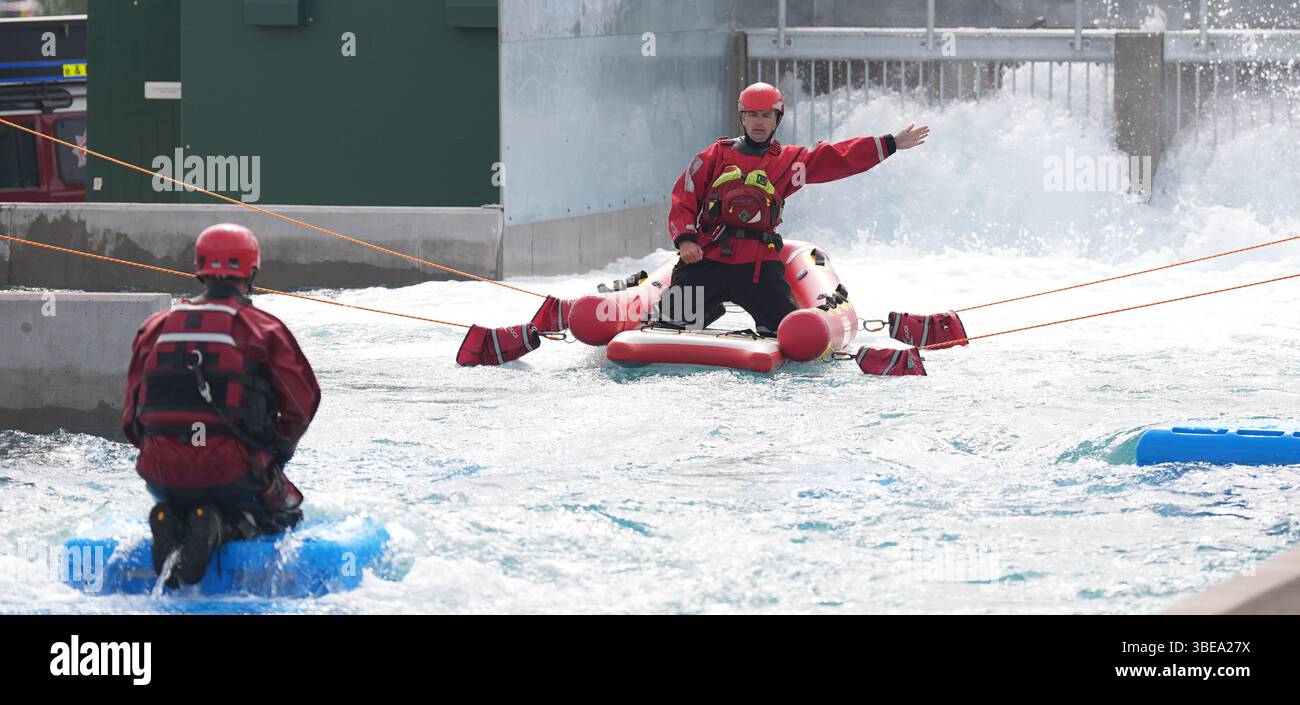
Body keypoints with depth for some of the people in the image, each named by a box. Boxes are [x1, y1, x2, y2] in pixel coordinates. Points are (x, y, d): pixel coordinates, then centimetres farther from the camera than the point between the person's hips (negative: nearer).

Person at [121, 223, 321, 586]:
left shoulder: (155, 327, 11)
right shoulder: (262, 328, 1)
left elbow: (131, 417, 12)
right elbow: (303, 400, 2)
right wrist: (276, 453, 19)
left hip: (162, 474, 4)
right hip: (233, 472, -4)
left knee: (173, 505, 37)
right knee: (285, 512, 24)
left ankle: (170, 524, -3)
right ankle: (222, 528, -9)